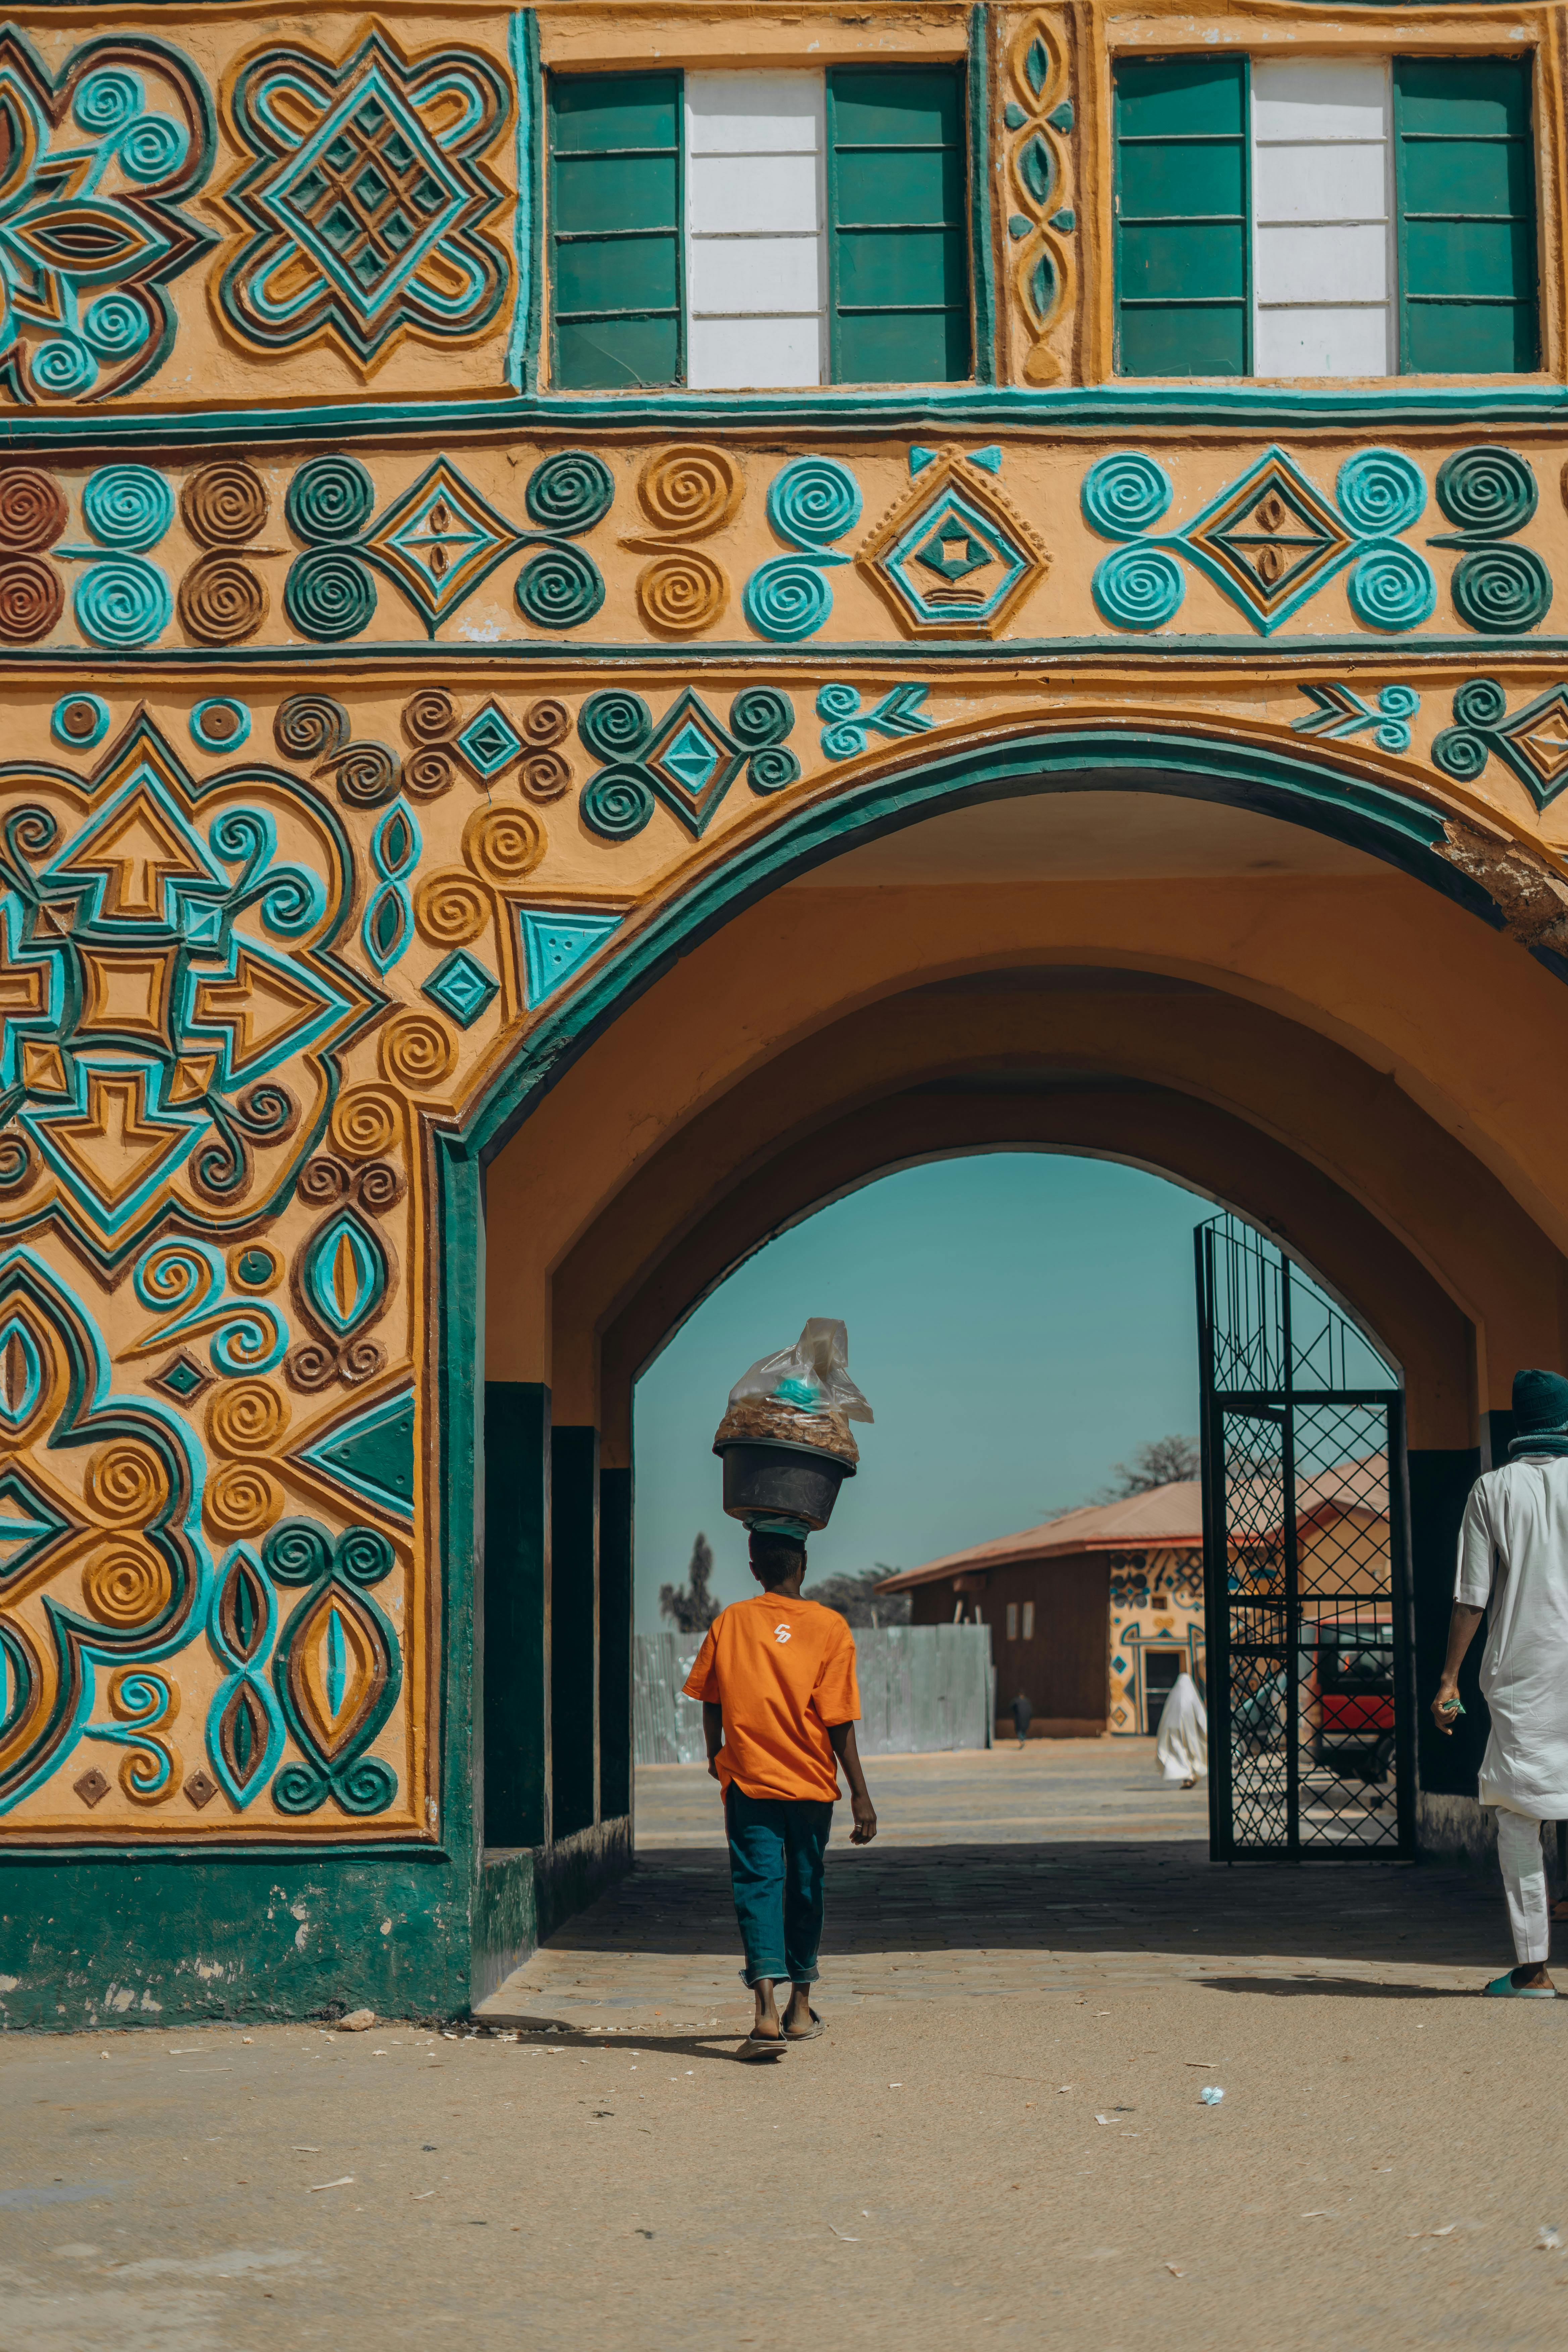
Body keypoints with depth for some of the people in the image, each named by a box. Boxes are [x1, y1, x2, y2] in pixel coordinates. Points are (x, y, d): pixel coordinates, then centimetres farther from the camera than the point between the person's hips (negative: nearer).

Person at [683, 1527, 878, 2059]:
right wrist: (860, 1795, -4)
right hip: (811, 1781, 1)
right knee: (805, 1888, 16)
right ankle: (800, 2009, 28)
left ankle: (767, 2010, -23)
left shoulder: (729, 1623, 0)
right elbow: (839, 1722, -8)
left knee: (757, 1885, -4)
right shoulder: (829, 1627, -5)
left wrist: (716, 1756, 28)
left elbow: (711, 1702, 9)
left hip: (748, 1779, 0)